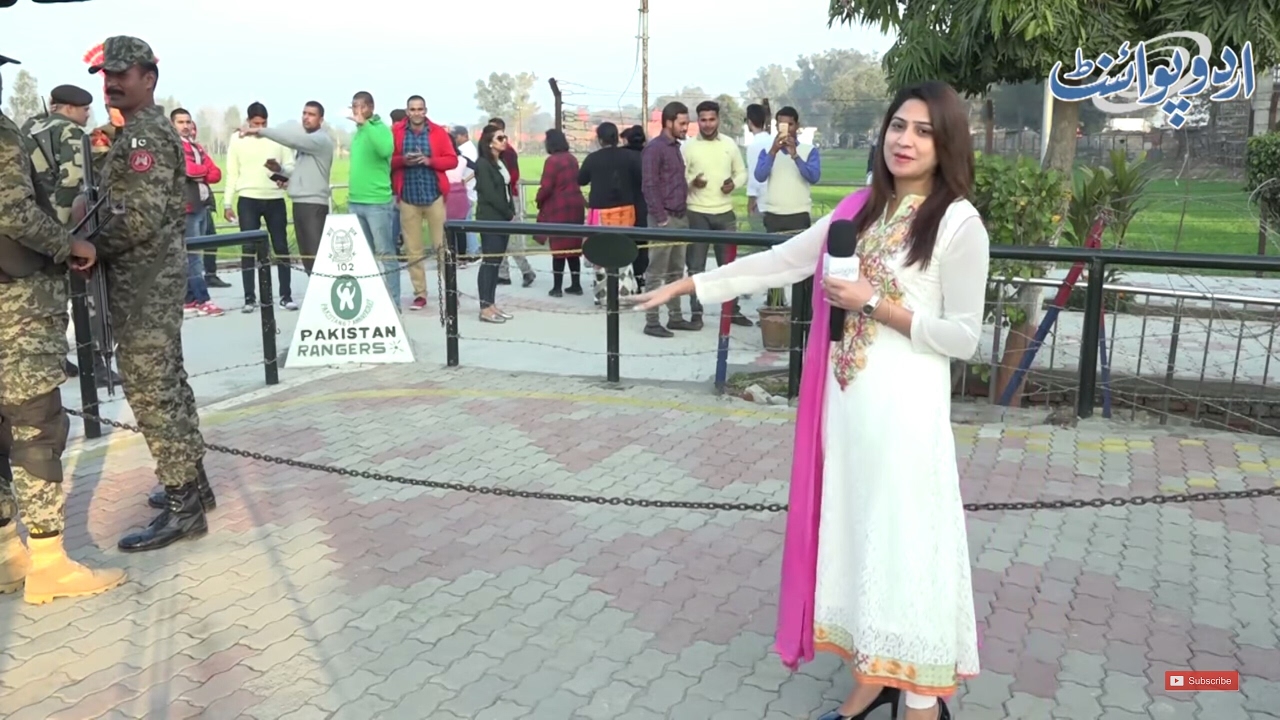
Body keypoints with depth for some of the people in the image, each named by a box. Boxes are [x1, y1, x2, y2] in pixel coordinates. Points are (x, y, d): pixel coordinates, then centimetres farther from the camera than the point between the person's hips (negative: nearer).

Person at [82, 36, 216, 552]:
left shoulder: (144, 133, -14)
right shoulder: (145, 130, 18)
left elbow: (142, 216, -23)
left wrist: (90, 246, -11)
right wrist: (95, 215, 10)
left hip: (144, 277, -11)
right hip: (154, 273, 11)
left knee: (151, 389, -8)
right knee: (166, 382, 15)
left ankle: (182, 504, -3)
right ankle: (191, 482, 24)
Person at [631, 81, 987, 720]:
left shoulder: (958, 223, -8)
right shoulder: (862, 208, 10)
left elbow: (964, 337, -9)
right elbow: (780, 262, 12)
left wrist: (875, 305, -14)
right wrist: (687, 285, 10)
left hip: (905, 408, -6)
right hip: (845, 399, 6)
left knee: (904, 542, 1)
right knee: (853, 534, 13)